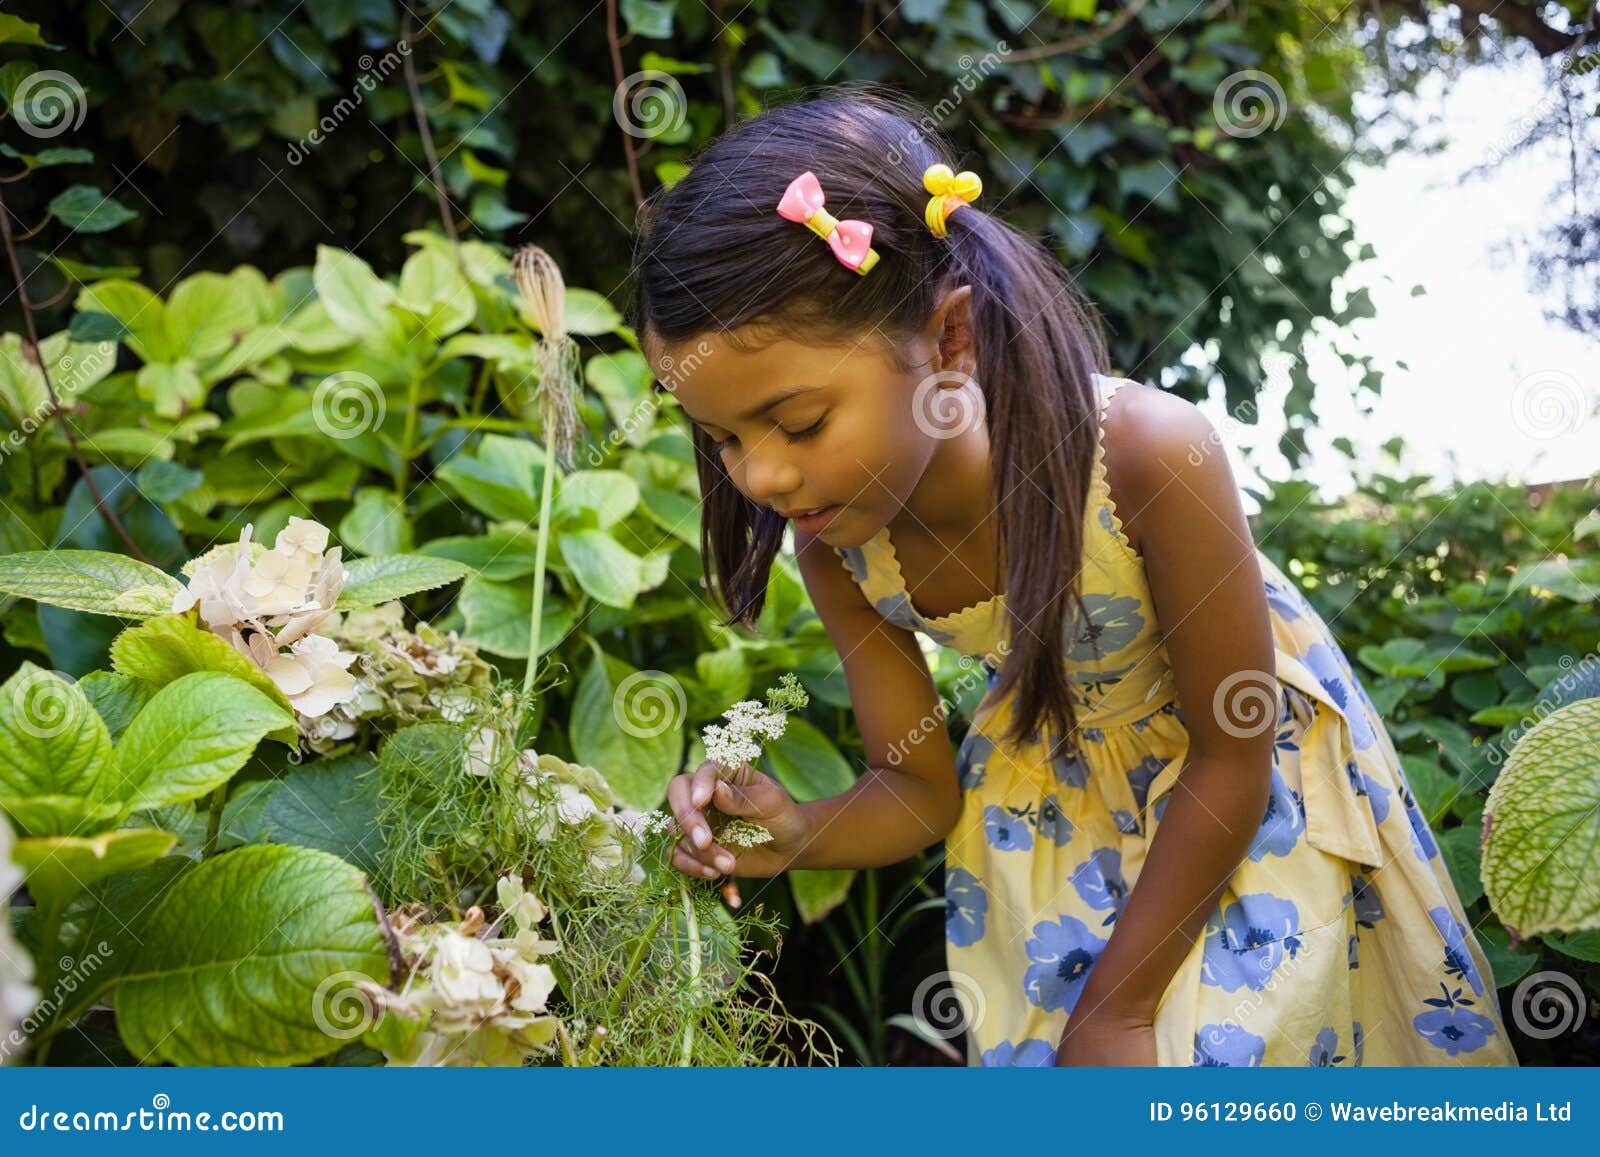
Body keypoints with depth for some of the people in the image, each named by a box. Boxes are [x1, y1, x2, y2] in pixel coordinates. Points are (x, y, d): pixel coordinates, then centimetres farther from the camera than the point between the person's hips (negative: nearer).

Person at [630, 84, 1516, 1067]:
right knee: (1033, 1041, 6)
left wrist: (1115, 1007, -18)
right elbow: (922, 784, -8)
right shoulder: (837, 543, -22)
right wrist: (804, 834, -31)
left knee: (1233, 1042, 0)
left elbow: (1231, 757, -24)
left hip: (1245, 774, -3)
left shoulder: (1148, 454, -38)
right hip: (1050, 789, 3)